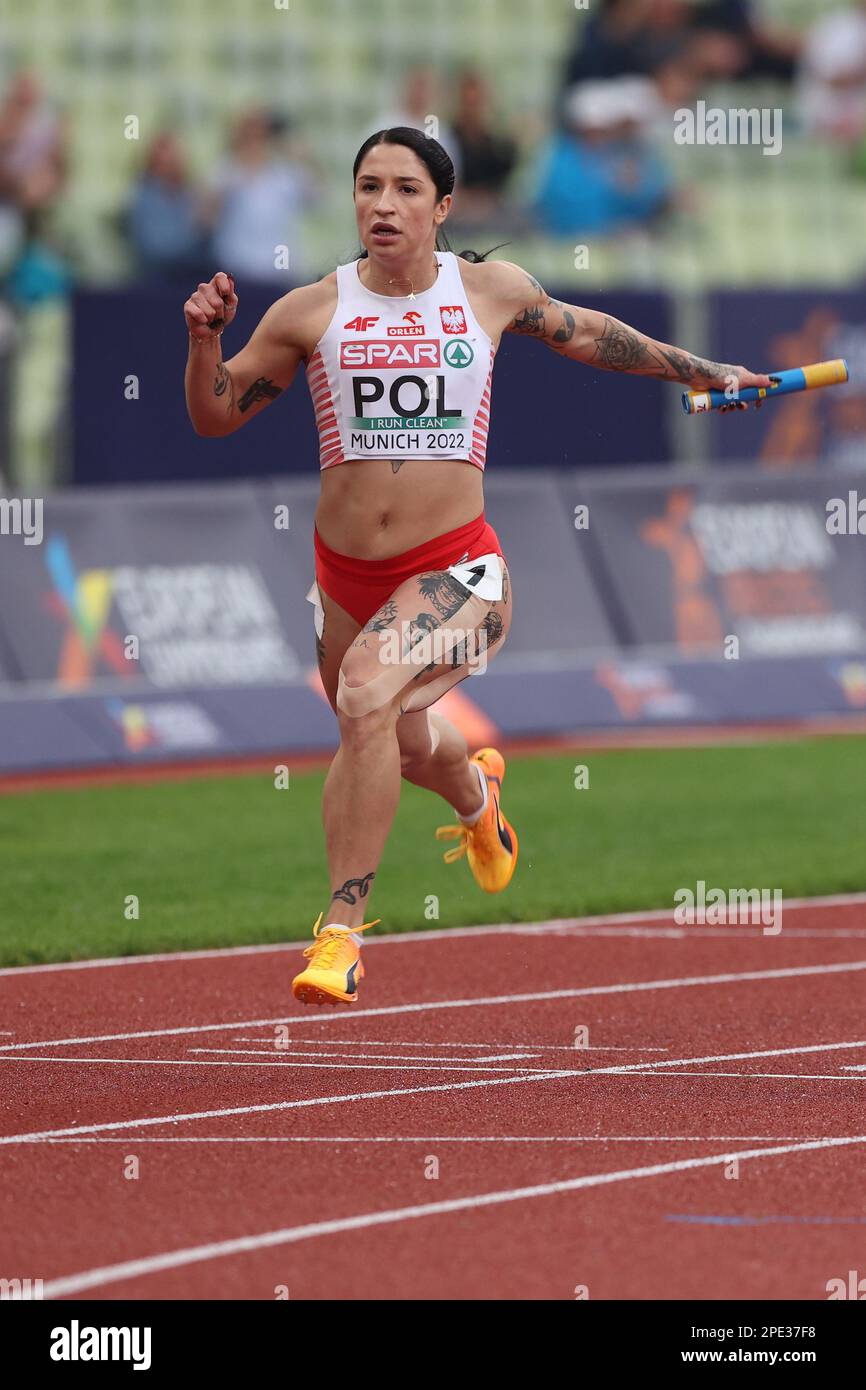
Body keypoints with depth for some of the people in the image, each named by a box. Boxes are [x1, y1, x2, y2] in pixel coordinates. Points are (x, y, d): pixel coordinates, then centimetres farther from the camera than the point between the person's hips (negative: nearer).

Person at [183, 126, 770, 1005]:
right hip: (347, 575, 3)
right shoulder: (311, 312, -2)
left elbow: (585, 335, 20)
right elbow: (215, 416, 6)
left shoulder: (493, 291, -1)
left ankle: (343, 929, -25)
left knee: (367, 692, -31)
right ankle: (476, 795, 64)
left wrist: (700, 372, 29)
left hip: (455, 571, -3)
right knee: (401, 745, 24)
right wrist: (205, 339, -13)